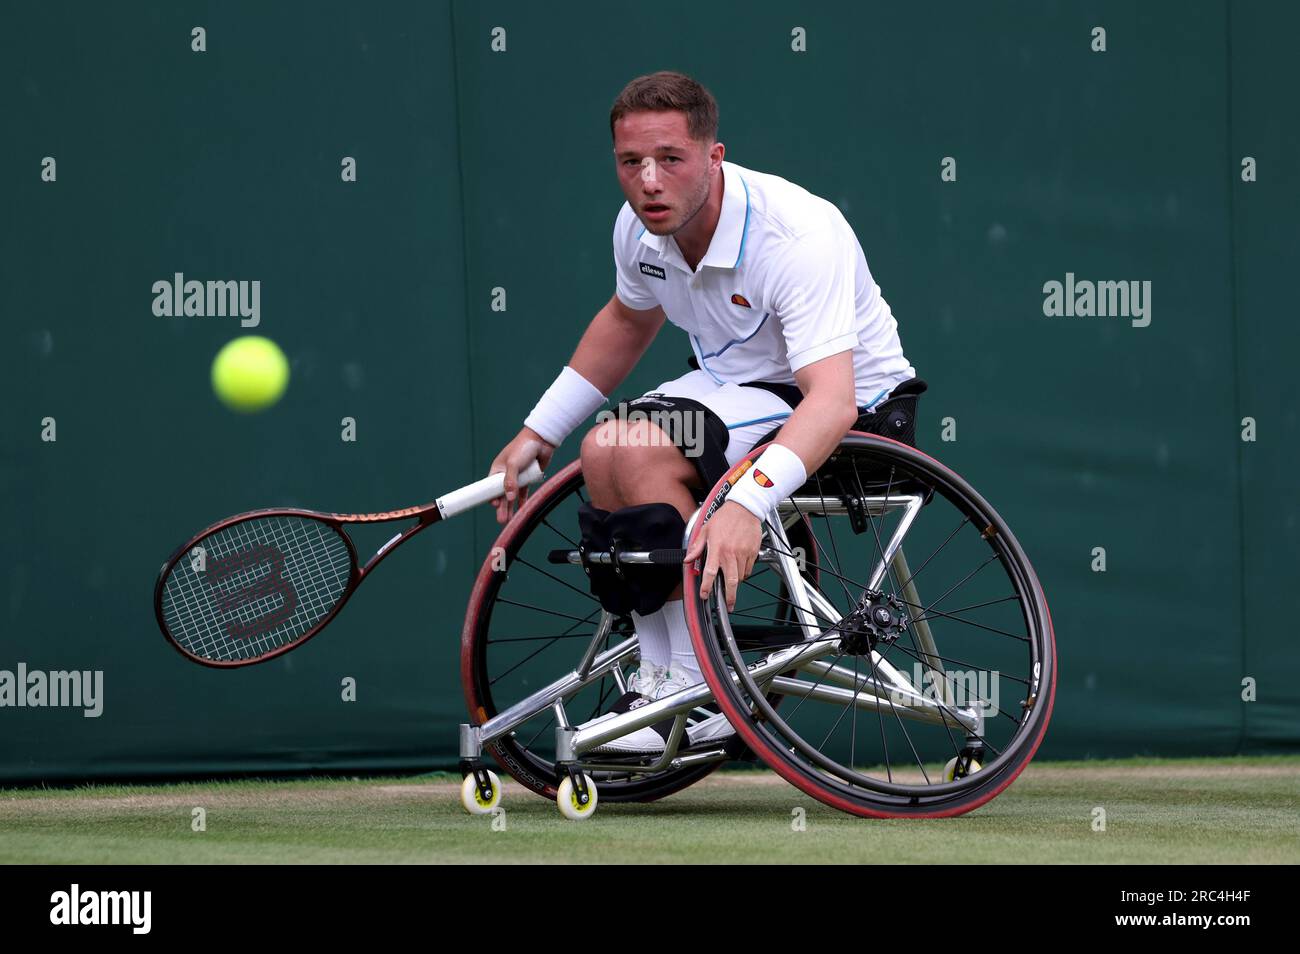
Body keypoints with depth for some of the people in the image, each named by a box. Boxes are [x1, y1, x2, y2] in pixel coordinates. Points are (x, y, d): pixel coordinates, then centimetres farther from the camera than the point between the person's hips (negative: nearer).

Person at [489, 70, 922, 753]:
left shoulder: (799, 235, -31)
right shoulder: (641, 228, -7)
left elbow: (831, 401, -42)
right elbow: (627, 320, 19)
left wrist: (746, 504, -56)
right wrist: (538, 432, 14)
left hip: (857, 407, -8)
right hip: (735, 387, 8)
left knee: (640, 451, -28)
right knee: (605, 448, -15)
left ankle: (702, 697, -21)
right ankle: (658, 672, -2)